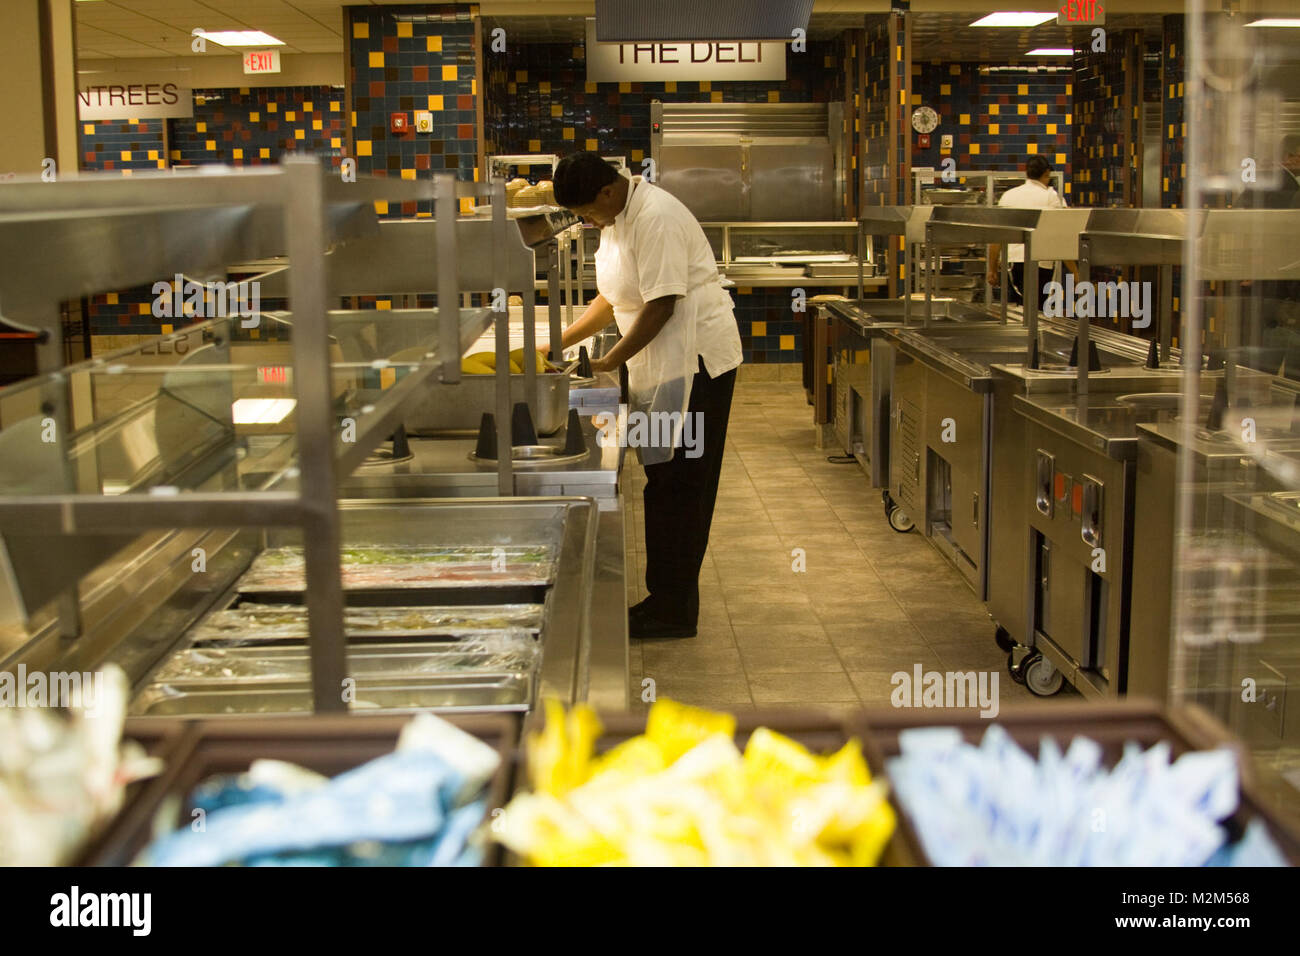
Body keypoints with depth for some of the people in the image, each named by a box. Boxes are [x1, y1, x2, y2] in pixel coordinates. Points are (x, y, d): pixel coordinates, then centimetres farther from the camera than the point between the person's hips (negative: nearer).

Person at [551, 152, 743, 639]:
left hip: (695, 358, -10)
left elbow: (661, 306, -21)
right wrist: (559, 343, 13)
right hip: (663, 362, 10)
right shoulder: (618, 219, 13)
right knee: (668, 484, 12)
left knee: (676, 485, -5)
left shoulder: (656, 218, -19)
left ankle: (673, 610, 4)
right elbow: (613, 298, 20)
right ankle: (670, 599, 21)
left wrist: (612, 361, -15)